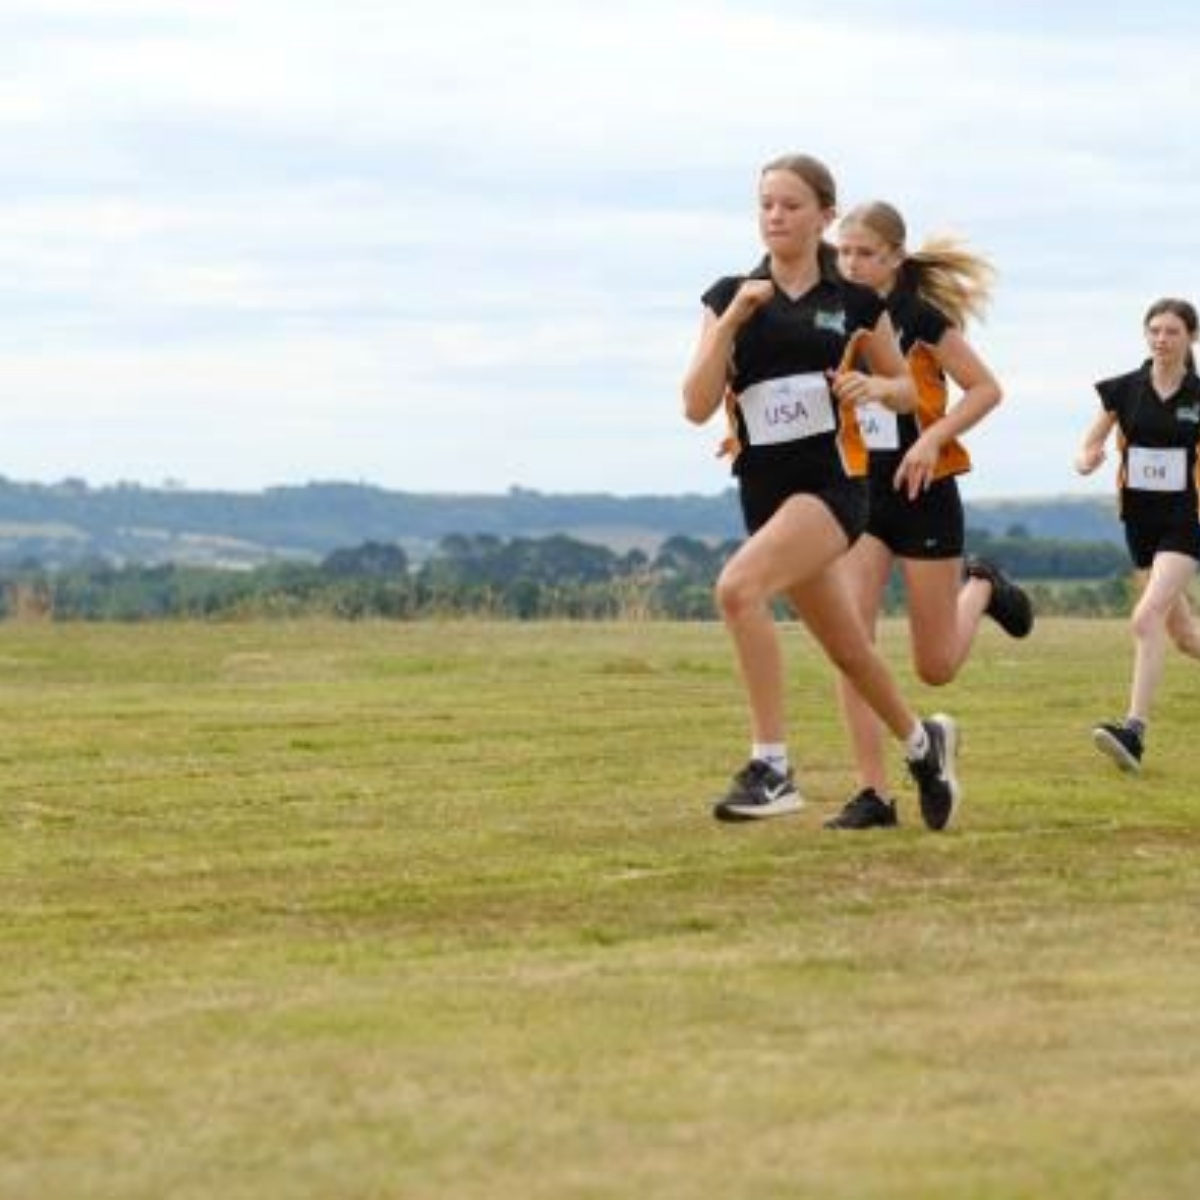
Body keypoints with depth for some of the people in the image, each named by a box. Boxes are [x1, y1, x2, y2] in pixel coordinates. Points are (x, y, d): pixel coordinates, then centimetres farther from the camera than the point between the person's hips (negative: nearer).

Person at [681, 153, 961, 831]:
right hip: (766, 489, 4)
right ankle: (924, 742, 43)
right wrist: (730, 323, -14)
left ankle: (772, 766, -23)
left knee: (739, 587, -29)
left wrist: (876, 387, -10)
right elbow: (698, 407, -4)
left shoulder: (855, 300, 1)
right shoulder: (731, 297, 5)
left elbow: (908, 388, 13)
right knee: (848, 649, 15)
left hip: (833, 479, -4)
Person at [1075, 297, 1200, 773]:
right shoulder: (1124, 390, 1)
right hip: (1141, 520, 4)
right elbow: (1087, 450, 5)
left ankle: (1135, 731, -26)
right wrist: (1086, 461, -17)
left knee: (1147, 619, -21)